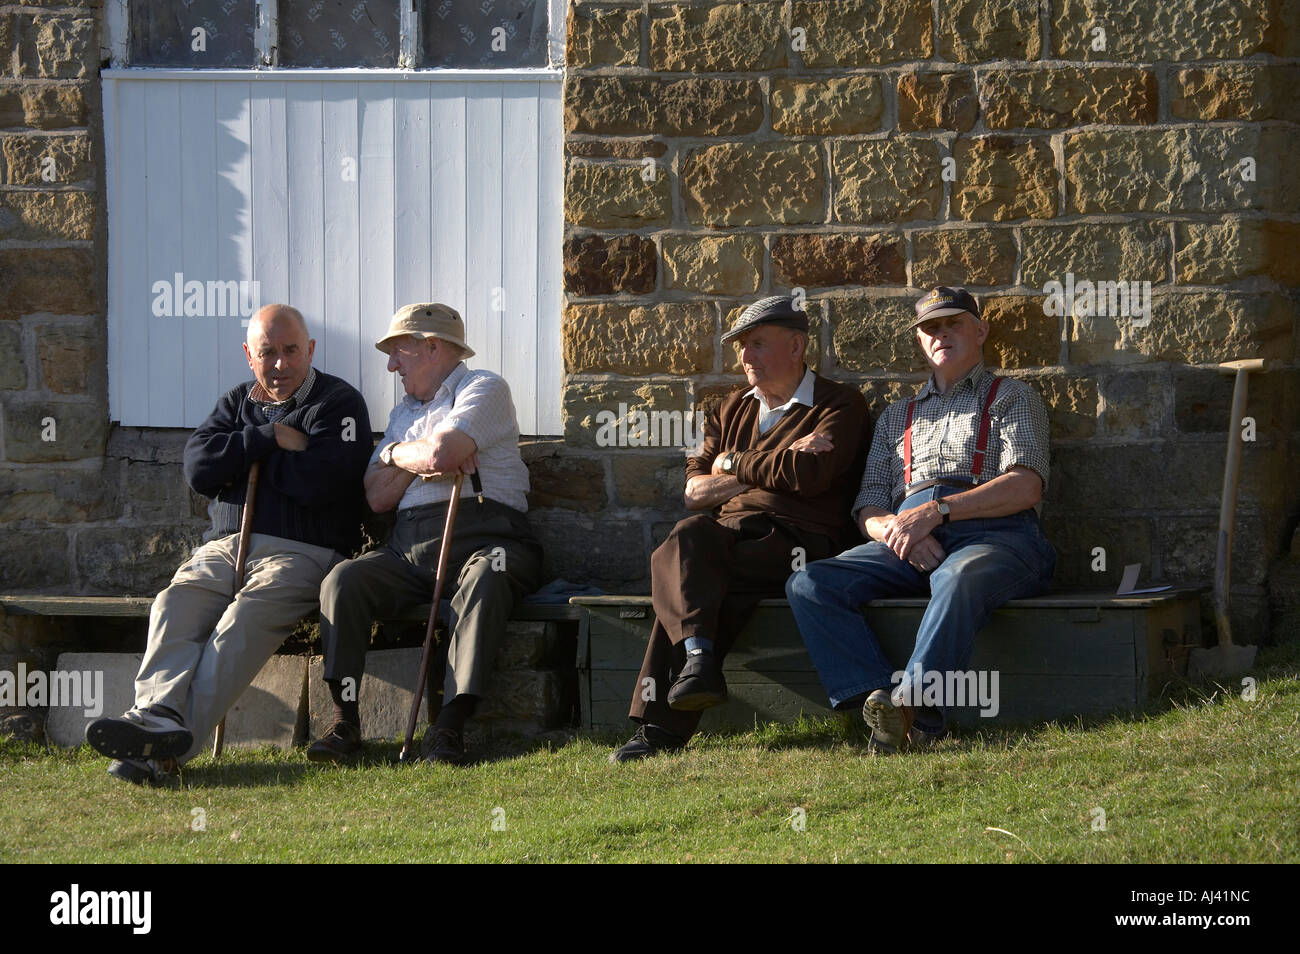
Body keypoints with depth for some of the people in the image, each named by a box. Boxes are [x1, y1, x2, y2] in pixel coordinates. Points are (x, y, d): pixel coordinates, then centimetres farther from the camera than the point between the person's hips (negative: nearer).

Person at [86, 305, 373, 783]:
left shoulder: (339, 403, 4)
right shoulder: (237, 402, 22)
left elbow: (318, 482, -13)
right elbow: (199, 468, 4)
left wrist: (240, 455, 2)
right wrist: (271, 438, -3)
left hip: (302, 551, -5)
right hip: (226, 546, 5)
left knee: (246, 617, -33)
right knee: (176, 604, -26)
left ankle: (168, 742, -50)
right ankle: (159, 716, -50)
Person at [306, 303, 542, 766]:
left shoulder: (484, 388, 5)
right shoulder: (404, 412, 29)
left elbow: (440, 454, -14)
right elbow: (377, 497, 17)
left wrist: (400, 454, 6)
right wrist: (415, 459, 2)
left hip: (482, 535, -6)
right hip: (409, 545, 6)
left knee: (484, 581, -39)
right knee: (343, 580, -21)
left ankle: (450, 726, -43)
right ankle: (345, 720, -22)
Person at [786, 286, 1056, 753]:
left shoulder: (1011, 396, 20)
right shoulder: (897, 417, 33)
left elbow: (1025, 486, 1)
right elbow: (868, 508, 22)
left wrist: (936, 511, -11)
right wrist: (895, 530, -5)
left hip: (993, 536, -4)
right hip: (906, 545, 4)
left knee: (959, 579, -42)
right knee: (809, 585, -23)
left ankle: (914, 704, -54)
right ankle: (880, 702, -39)